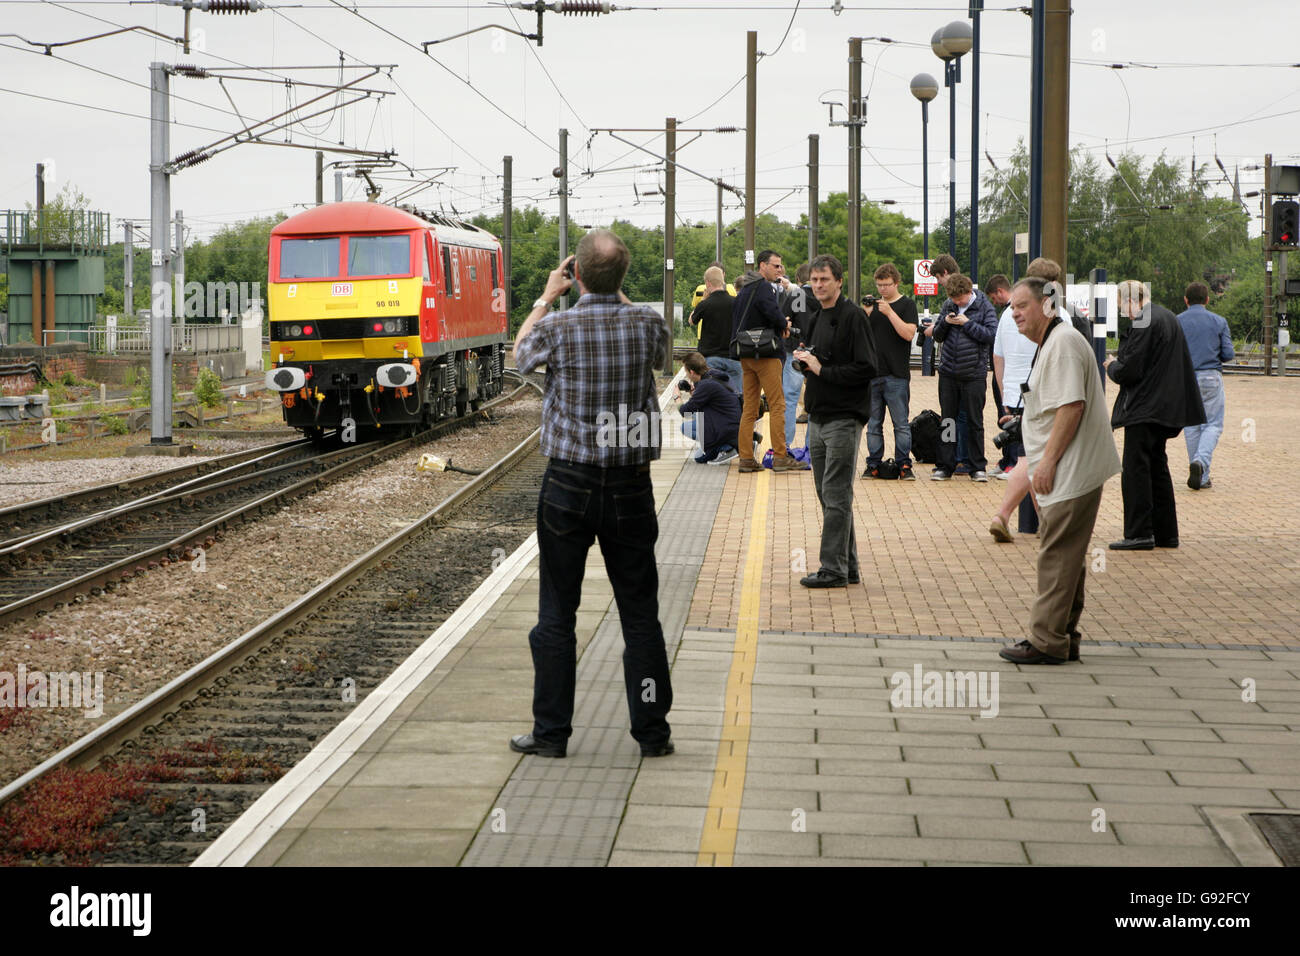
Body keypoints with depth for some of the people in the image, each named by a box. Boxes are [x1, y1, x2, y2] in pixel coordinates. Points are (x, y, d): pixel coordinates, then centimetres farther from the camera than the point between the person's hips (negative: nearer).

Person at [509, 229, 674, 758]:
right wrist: (617, 296, 24)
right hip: (631, 486, 2)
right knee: (640, 611, 9)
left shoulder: (556, 328, -11)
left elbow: (520, 355, 12)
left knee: (556, 614, 7)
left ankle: (551, 731, 12)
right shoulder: (647, 323, -5)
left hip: (568, 483, -2)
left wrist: (546, 298, 21)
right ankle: (652, 730, 14)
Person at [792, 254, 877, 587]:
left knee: (836, 497, -8)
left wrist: (822, 371, -16)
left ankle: (833, 569, -5)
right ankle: (848, 567, 18)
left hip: (844, 418, -9)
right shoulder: (815, 319, 16)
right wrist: (805, 361, 4)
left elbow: (866, 368, -17)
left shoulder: (852, 317, -11)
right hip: (818, 417, 9)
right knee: (828, 496, 11)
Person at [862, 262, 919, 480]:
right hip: (871, 373, 4)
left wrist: (889, 312, -17)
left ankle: (904, 464, 1)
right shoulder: (872, 304, 14)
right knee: (873, 424, 8)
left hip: (897, 375, -4)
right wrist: (865, 314, -7)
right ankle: (874, 464, 13)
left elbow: (908, 333, -12)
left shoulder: (906, 305, 1)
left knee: (901, 424, -3)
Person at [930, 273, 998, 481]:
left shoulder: (984, 307, -5)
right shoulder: (948, 306, 7)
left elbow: (992, 335, -14)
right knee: (947, 420, 8)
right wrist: (945, 322, -7)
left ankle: (978, 467, 10)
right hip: (948, 373, 4)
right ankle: (944, 466, 14)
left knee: (975, 422, 3)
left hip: (973, 373, -4)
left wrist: (967, 323, -17)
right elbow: (937, 336, 12)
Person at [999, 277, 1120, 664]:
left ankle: (1047, 641, -6)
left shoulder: (1063, 343, -15)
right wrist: (1045, 464, 22)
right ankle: (1064, 639, 20)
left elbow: (1072, 406, -23)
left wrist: (1048, 462, -21)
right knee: (1067, 556, 14)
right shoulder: (1051, 344, 19)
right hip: (1069, 473, 11)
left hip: (1073, 473, -11)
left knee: (1058, 555, -8)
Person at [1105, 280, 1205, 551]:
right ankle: (1165, 533, 19)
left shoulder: (1143, 323, -16)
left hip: (1144, 409, -10)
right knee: (1157, 468, 15)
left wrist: (1112, 367, 0)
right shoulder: (1168, 317, 14)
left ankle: (1139, 533, -8)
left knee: (1135, 469, -6)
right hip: (1166, 407, 10)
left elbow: (1129, 370, -19)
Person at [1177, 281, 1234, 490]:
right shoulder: (1219, 321, 1)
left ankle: (1201, 477, 9)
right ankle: (1201, 460, -23)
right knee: (1213, 424, 3)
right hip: (1211, 378, -1)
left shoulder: (1176, 322, 2)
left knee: (1191, 426, 8)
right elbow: (1229, 353, -1)